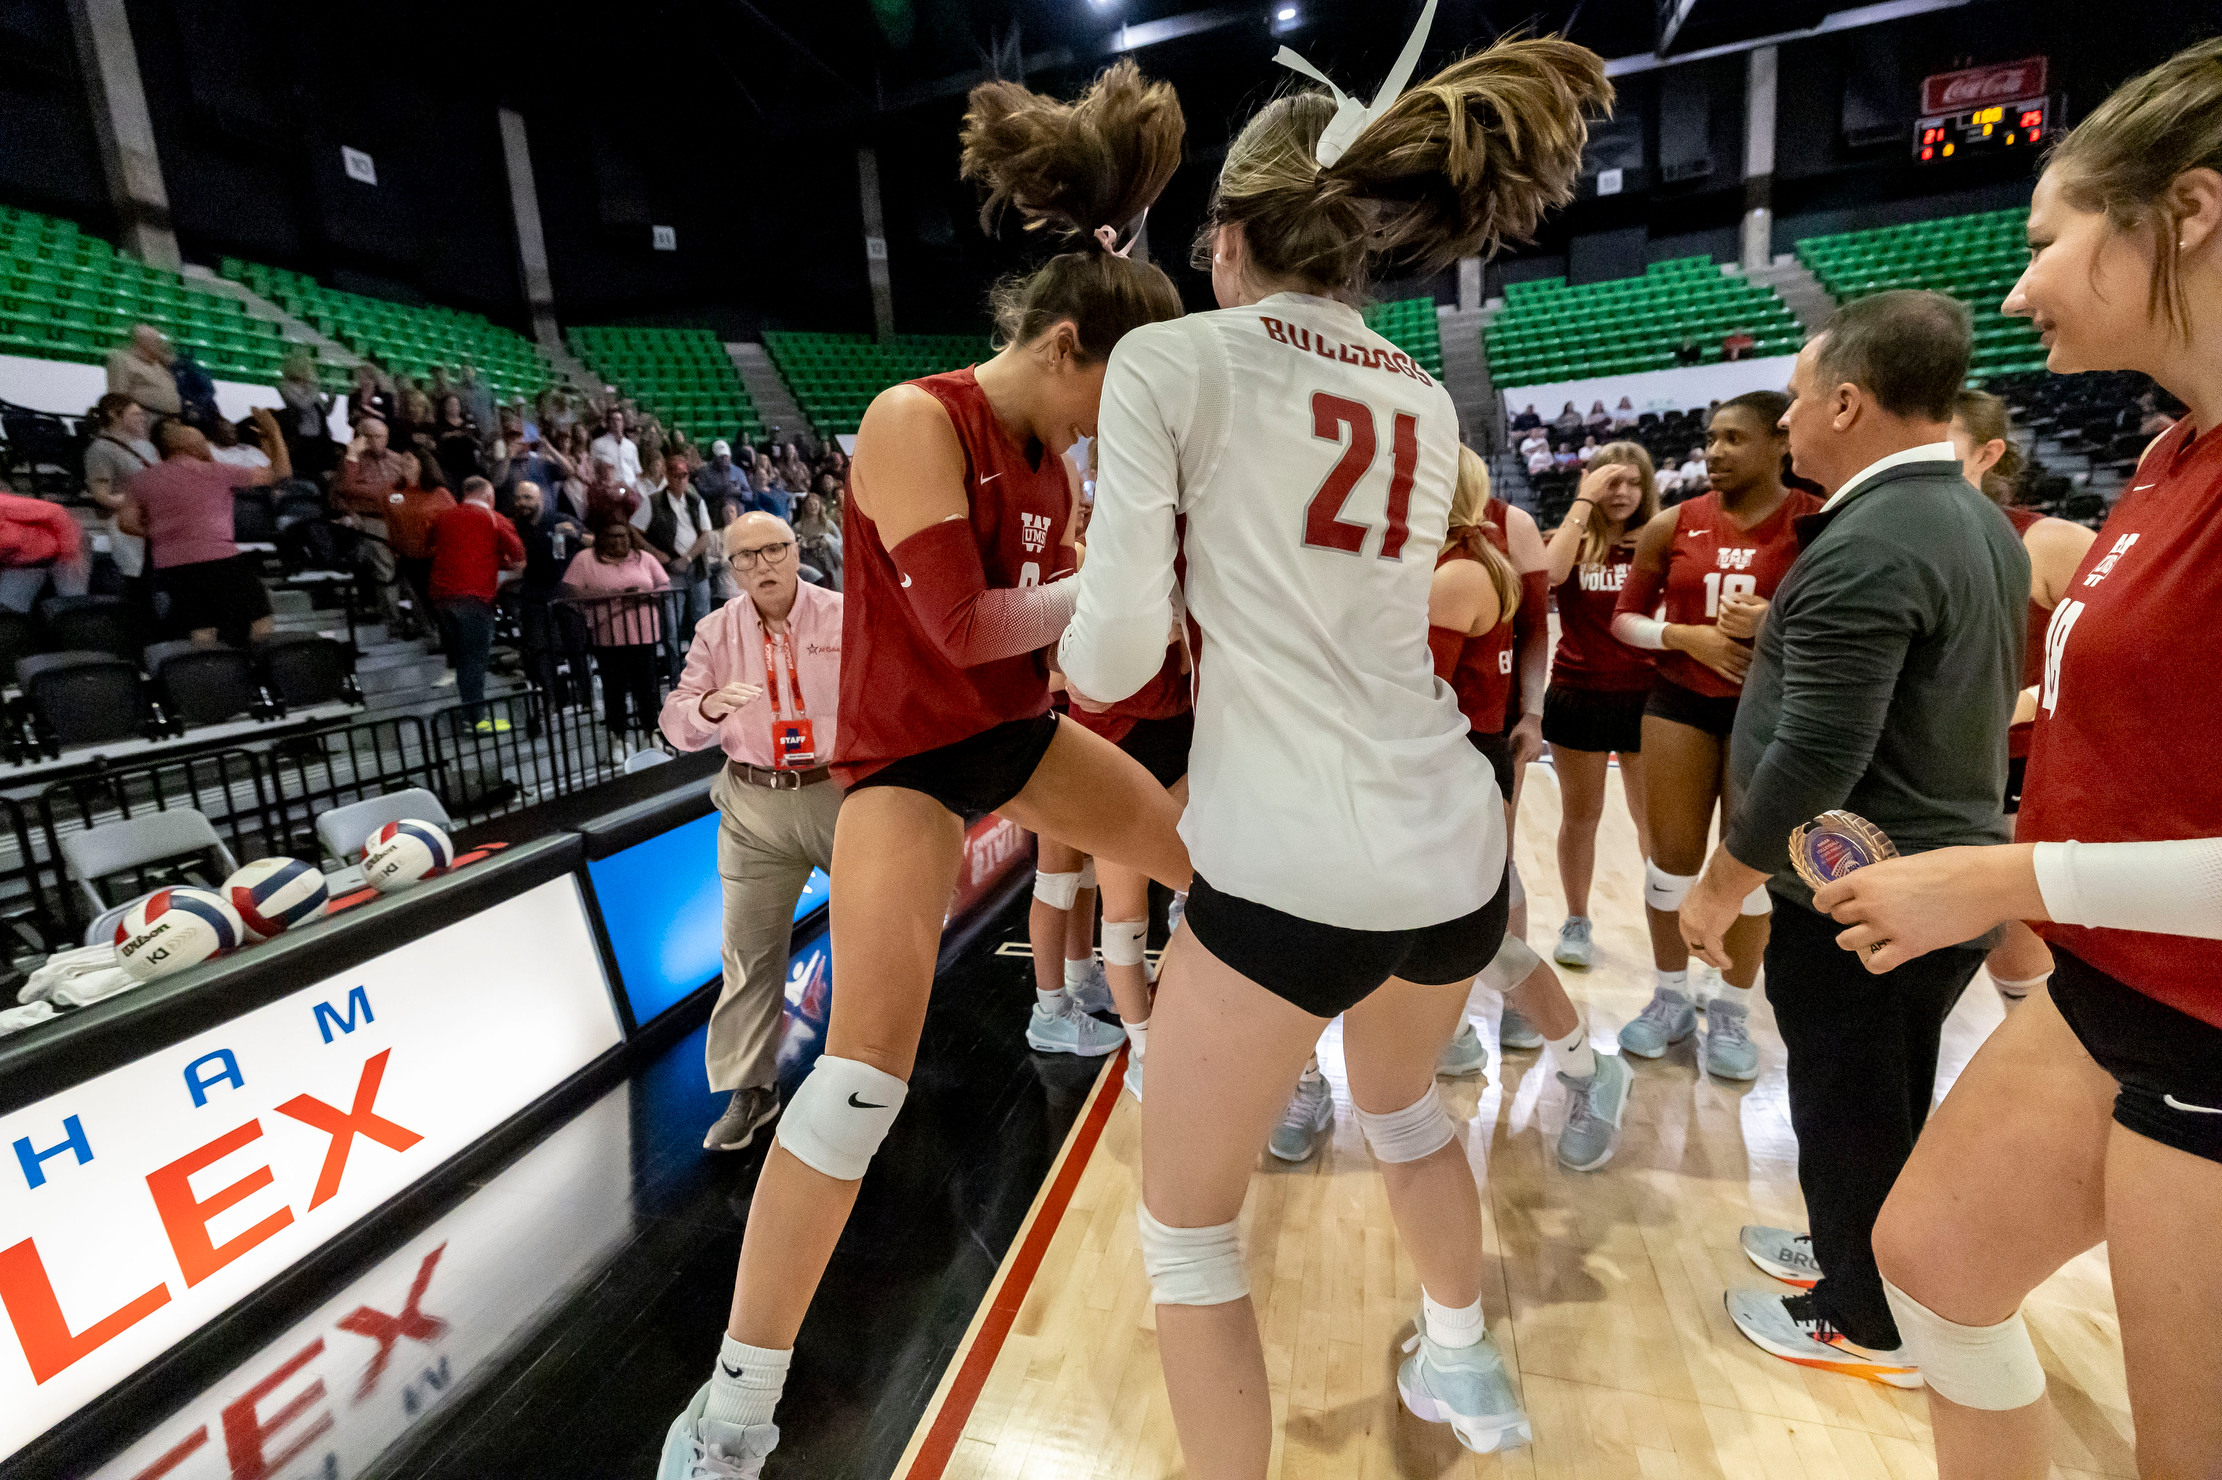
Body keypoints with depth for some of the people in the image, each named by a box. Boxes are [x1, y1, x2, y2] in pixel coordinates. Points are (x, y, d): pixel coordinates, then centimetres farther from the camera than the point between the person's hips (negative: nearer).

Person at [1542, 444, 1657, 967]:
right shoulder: (1574, 541, 1)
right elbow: (1551, 572, -23)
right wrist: (1584, 500, -18)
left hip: (1644, 697, 1)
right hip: (1577, 697, -1)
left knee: (1653, 818, 7)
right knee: (1580, 815, 10)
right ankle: (1576, 923, 24)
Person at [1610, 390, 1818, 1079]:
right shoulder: (1673, 525, 0)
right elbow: (1624, 618, 5)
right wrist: (1689, 635, -13)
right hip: (1679, 702, 2)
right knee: (1672, 854, 6)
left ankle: (1732, 1009, 23)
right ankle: (1670, 996, 24)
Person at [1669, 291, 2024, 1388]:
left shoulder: (1866, 547, -23)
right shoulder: (1981, 523, 8)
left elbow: (1816, 757, -27)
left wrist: (1720, 889, -17)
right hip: (1944, 877, 9)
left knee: (1849, 1113, 9)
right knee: (1890, 1103, 23)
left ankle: (1866, 1324, 29)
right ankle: (1857, 1257, 43)